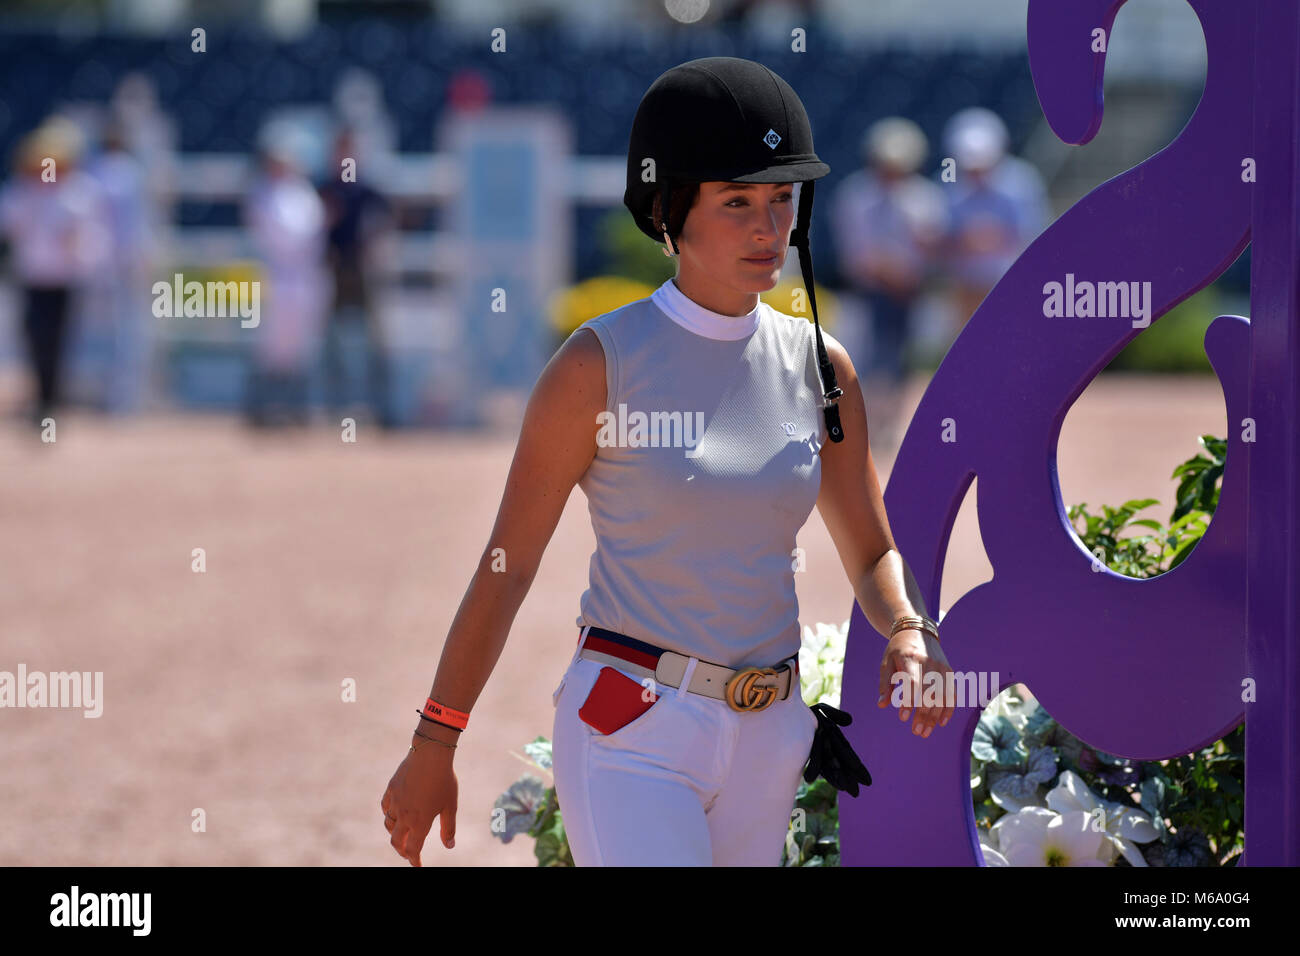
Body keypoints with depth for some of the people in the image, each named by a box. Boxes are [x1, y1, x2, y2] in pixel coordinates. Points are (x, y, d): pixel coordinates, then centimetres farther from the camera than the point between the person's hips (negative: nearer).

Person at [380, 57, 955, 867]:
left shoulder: (820, 368, 7)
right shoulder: (600, 364, -8)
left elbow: (874, 554, 12)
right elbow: (507, 563, -6)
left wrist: (909, 633, -12)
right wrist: (432, 747, -6)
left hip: (766, 741, 6)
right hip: (627, 736, -6)